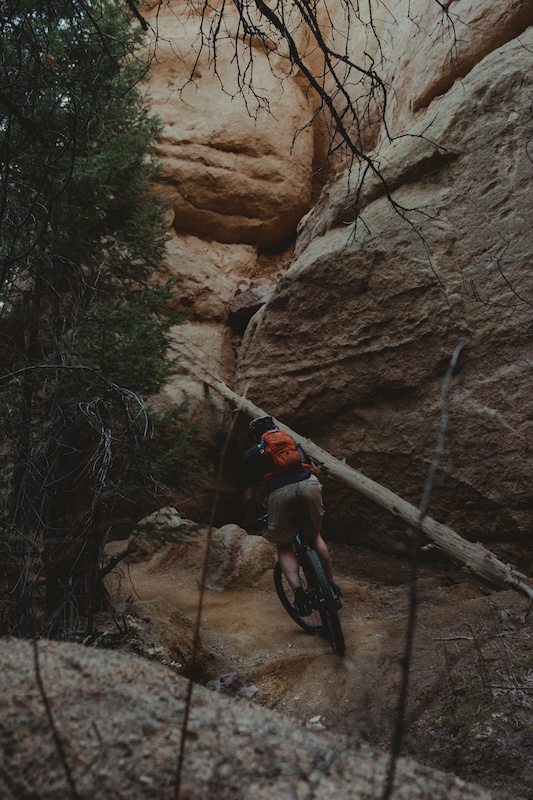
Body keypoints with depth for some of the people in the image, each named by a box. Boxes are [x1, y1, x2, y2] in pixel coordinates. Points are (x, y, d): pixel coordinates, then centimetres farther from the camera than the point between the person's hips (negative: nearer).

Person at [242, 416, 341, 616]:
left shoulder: (252, 453, 26)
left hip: (279, 493, -3)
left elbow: (249, 496, 20)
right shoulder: (292, 441, 35)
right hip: (309, 485, 3)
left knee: (284, 547, 19)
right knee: (313, 535, 28)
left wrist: (251, 520, 36)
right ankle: (332, 586, 25)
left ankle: (299, 592, -2)